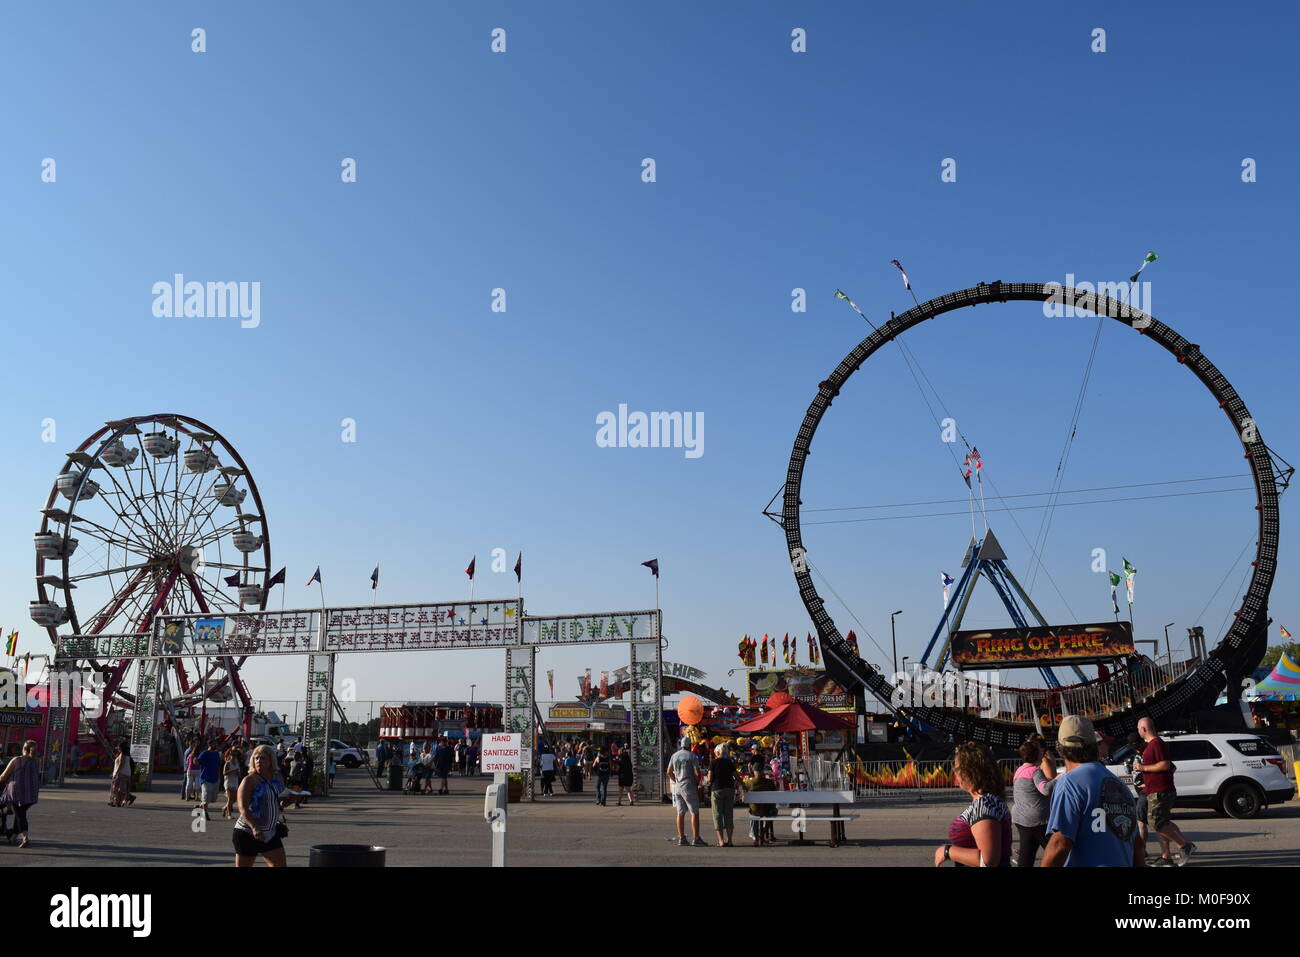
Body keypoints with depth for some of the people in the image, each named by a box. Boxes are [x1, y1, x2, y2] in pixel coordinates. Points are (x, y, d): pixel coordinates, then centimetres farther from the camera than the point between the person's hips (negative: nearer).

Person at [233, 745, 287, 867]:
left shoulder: (277, 779, 6)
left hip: (270, 833, 6)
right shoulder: (249, 780, -14)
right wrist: (254, 827, -37)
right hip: (248, 834, -6)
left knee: (280, 864, 3)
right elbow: (243, 808, -23)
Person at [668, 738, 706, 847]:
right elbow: (697, 773, -12)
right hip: (689, 787, -6)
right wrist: (698, 783, 3)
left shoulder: (674, 755, 10)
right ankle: (696, 839, -8)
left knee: (680, 813, 8)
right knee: (694, 813, -3)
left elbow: (669, 772, 14)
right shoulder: (691, 756, -8)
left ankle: (681, 839, 9)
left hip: (677, 786, 6)